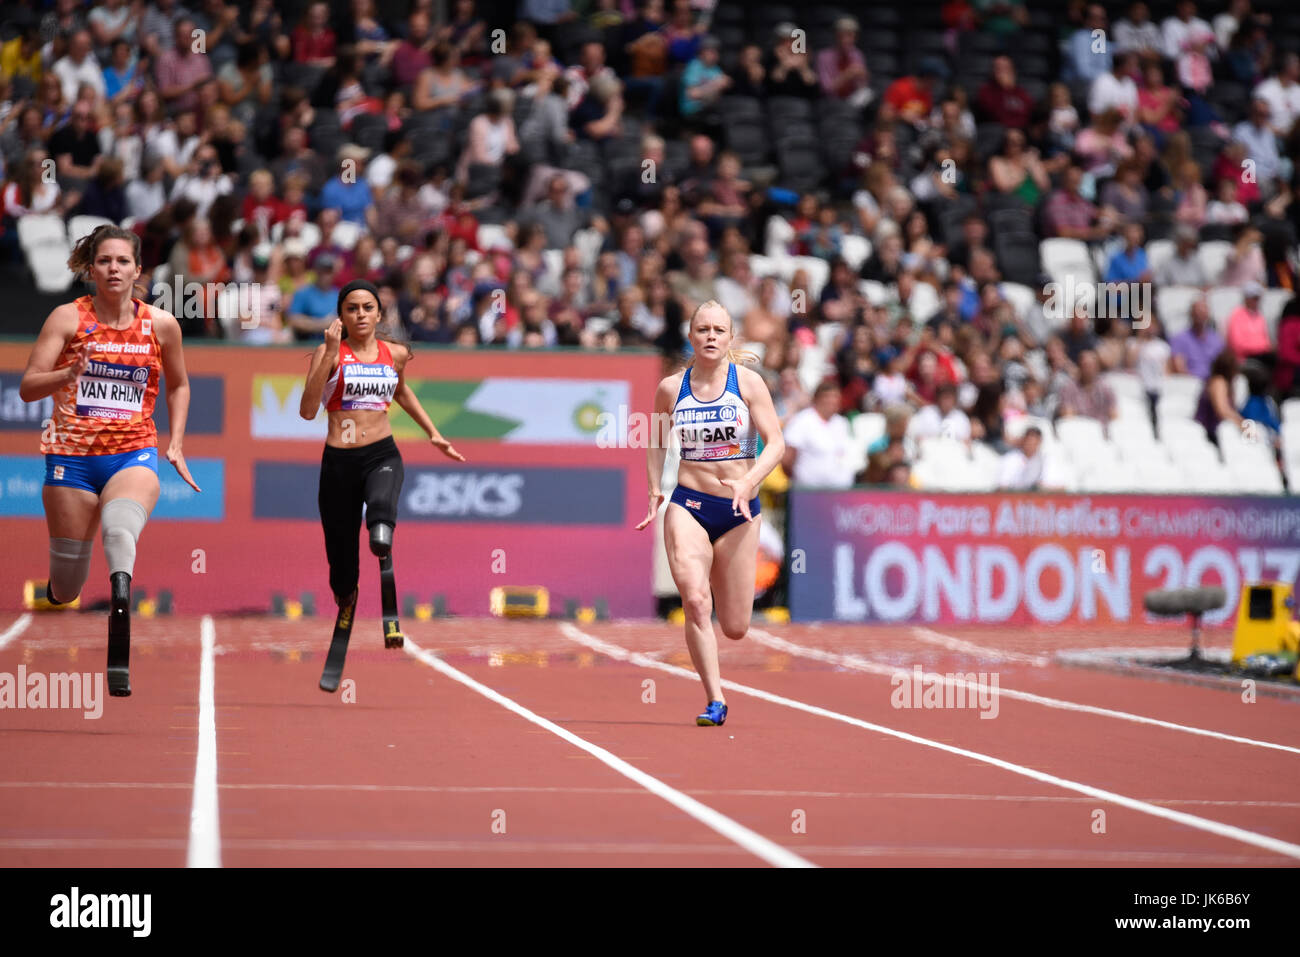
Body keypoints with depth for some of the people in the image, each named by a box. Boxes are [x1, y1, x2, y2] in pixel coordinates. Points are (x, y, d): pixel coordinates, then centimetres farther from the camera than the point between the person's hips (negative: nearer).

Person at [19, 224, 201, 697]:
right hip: (72, 454, 0)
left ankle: (119, 654, -43)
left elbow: (178, 386, 20)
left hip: (133, 453, 0)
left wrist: (176, 445, 9)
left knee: (120, 529, -34)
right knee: (67, 589, 2)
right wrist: (68, 374, -25)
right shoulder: (68, 318, -1)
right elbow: (28, 387, -6)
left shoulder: (161, 325, 4)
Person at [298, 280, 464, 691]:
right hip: (339, 461, -1)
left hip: (382, 455, 1)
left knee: (381, 511, -36)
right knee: (342, 570, 5)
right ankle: (345, 607, 37)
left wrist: (434, 434, 28)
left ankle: (391, 617, -36)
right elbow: (307, 410, -15)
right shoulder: (329, 352, -2)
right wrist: (331, 353, -20)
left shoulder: (395, 353, 9)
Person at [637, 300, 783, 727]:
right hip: (687, 505, 0)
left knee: (734, 628, 4)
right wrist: (655, 491, 7)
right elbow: (657, 442, 19)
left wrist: (748, 483, -21)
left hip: (739, 510, 0)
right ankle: (715, 700, -14)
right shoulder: (671, 388, 2)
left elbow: (776, 443, -6)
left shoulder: (748, 382, -3)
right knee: (694, 601, -22)